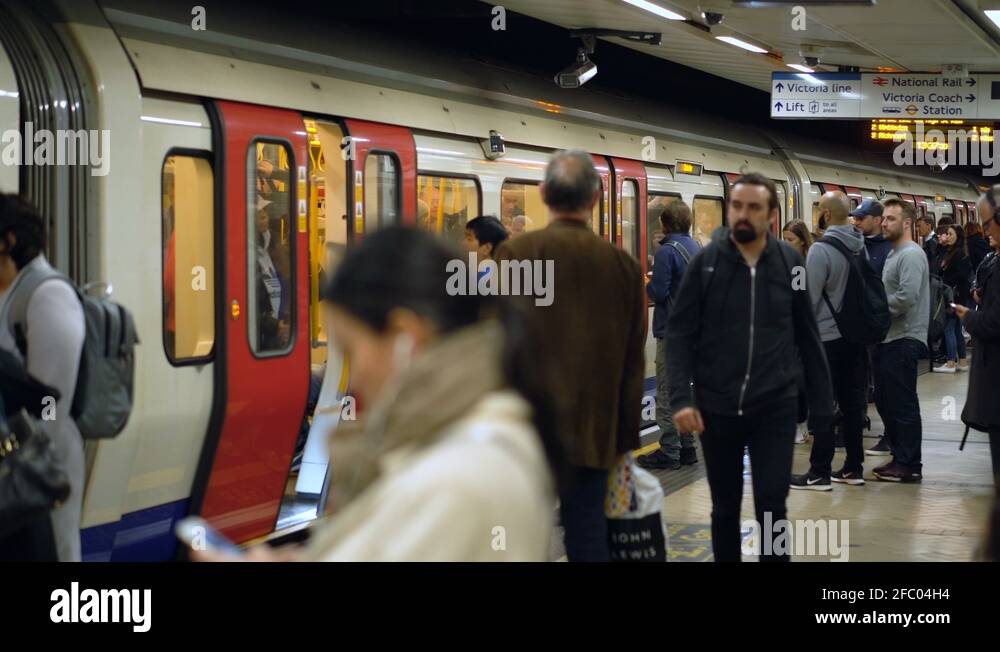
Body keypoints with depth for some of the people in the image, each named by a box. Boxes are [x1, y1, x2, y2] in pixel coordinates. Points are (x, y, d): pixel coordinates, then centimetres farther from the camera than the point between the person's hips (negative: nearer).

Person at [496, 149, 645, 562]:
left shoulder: (516, 253, -7)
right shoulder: (623, 264, 2)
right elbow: (633, 363, 6)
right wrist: (625, 439, 15)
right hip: (593, 433, 3)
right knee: (588, 540, 9)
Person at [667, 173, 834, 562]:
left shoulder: (790, 263, 0)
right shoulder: (706, 262, -3)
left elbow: (808, 337, 5)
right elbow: (680, 334, -4)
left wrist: (822, 401, 5)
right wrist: (681, 397, -15)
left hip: (775, 406, 0)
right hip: (717, 407, 0)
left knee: (772, 507, -3)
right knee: (725, 507, 12)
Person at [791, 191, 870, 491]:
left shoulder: (821, 250, -18)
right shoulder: (861, 245, 4)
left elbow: (810, 299, -15)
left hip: (827, 337, -7)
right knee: (852, 402, 11)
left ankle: (819, 472, 0)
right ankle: (853, 468, 17)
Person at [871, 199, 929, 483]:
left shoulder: (911, 255, -14)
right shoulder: (894, 254, 17)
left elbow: (906, 297, -24)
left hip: (903, 340, -10)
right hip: (888, 339, 10)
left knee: (903, 405, -5)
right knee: (885, 401, 14)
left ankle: (910, 465, 1)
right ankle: (898, 456, 23)